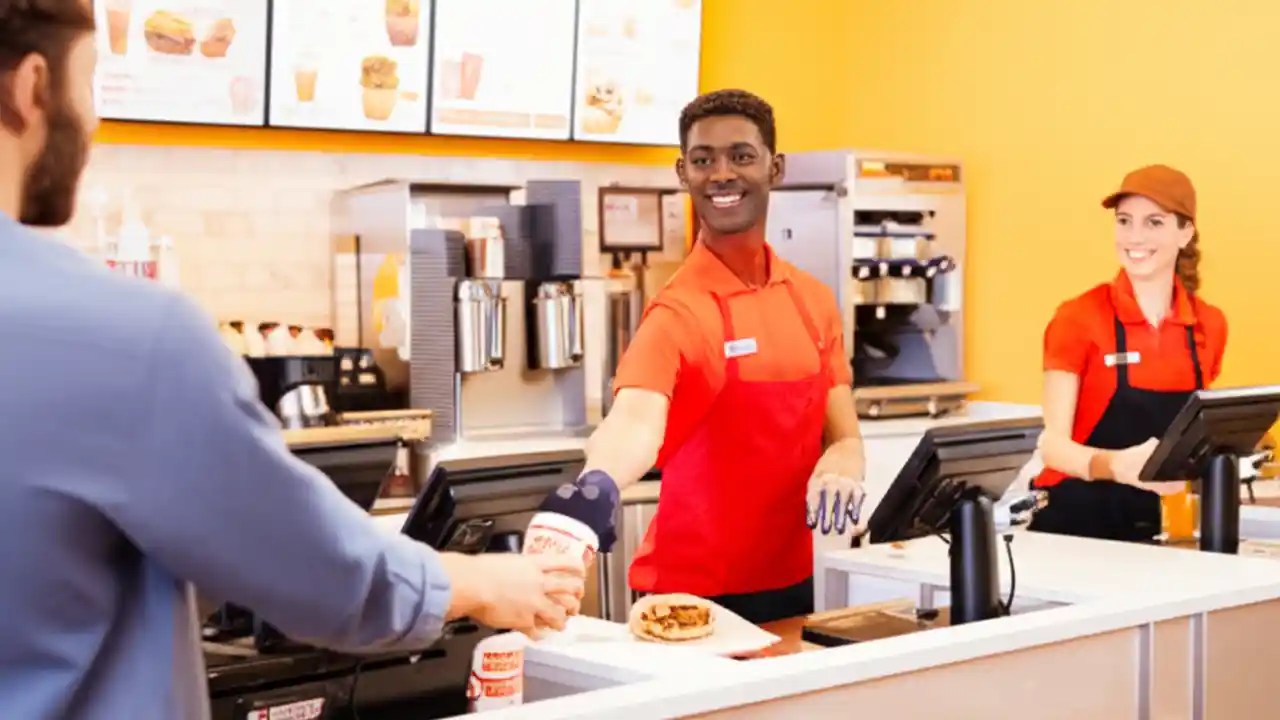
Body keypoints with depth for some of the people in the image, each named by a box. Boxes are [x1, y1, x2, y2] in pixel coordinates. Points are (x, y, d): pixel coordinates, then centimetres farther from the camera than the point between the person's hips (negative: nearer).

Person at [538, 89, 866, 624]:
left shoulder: (814, 300, 4)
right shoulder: (677, 313, -15)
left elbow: (844, 437, 5)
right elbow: (636, 419, -32)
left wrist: (839, 467, -19)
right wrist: (599, 485, -55)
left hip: (790, 585, 5)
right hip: (691, 596, -5)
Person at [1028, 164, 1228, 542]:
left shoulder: (1210, 326, 4)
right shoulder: (1078, 317, -9)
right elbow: (1054, 443, -15)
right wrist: (1115, 465, -33)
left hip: (1160, 523, 4)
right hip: (1076, 520, -4)